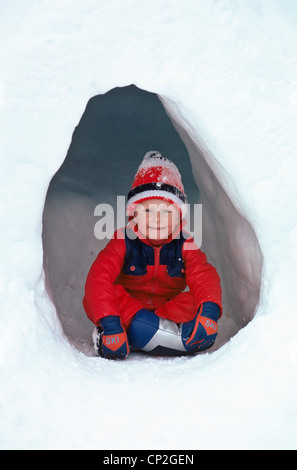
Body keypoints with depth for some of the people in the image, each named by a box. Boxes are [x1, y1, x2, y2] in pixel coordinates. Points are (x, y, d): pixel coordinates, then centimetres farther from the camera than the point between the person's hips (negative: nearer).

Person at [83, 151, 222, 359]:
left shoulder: (185, 246, -8)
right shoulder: (123, 242, -13)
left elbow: (205, 278, -24)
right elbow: (98, 279, -27)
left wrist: (209, 312, -47)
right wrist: (110, 324, -43)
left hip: (171, 308, 1)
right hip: (126, 308, -1)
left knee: (195, 302, -26)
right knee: (93, 298, -29)